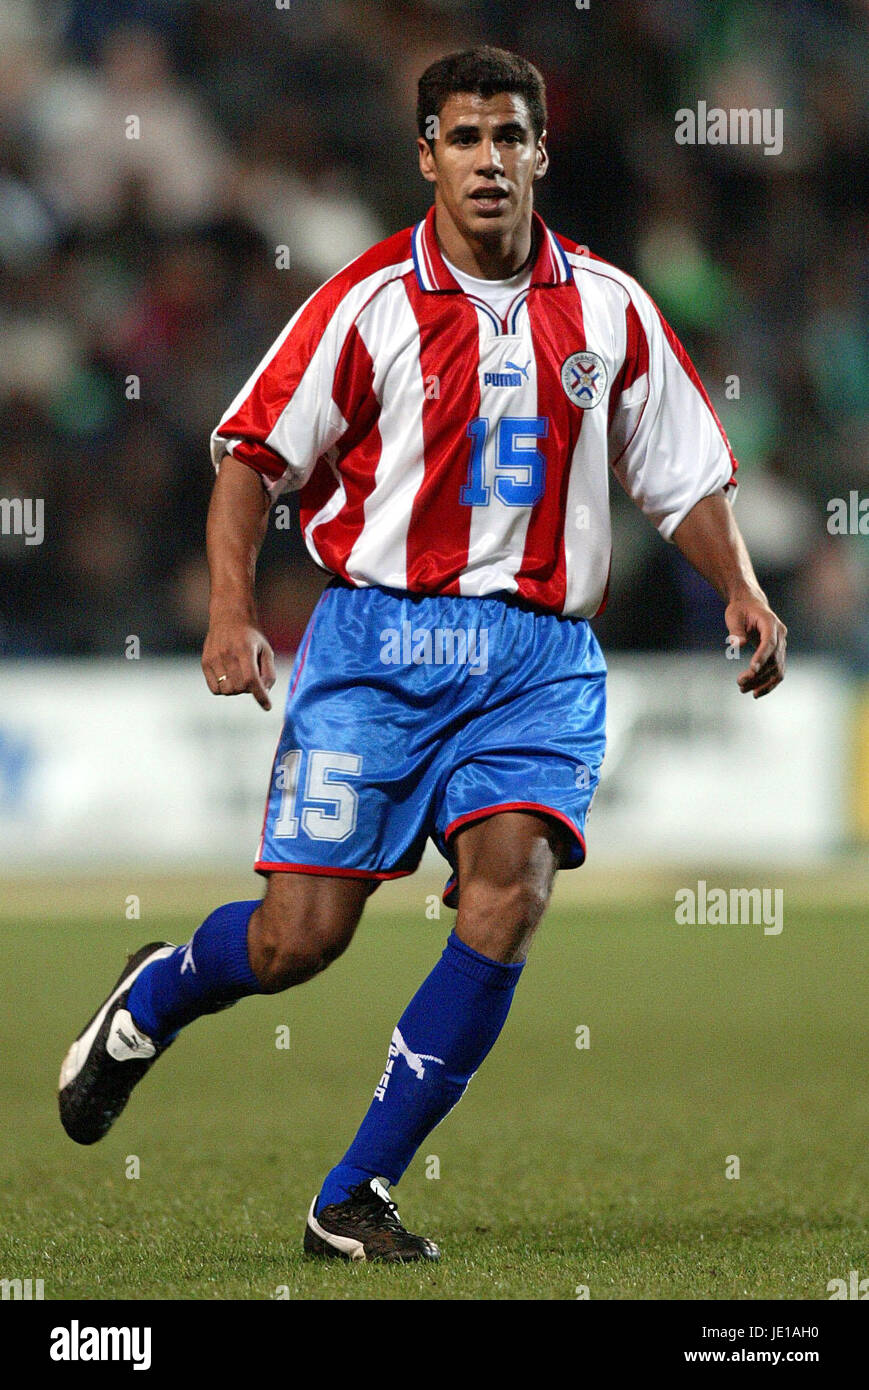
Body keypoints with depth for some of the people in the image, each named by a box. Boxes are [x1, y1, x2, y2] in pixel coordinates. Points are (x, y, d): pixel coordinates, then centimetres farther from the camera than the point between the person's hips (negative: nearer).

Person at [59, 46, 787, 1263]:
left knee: (510, 890, -19)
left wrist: (743, 590, 0)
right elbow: (253, 453, 1)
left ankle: (357, 1198, -9)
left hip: (540, 654, 2)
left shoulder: (608, 307, 6)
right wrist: (232, 613, -11)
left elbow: (686, 477, 15)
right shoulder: (370, 302, -3)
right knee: (303, 935, -6)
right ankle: (151, 999, 32)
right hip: (380, 632, -2)